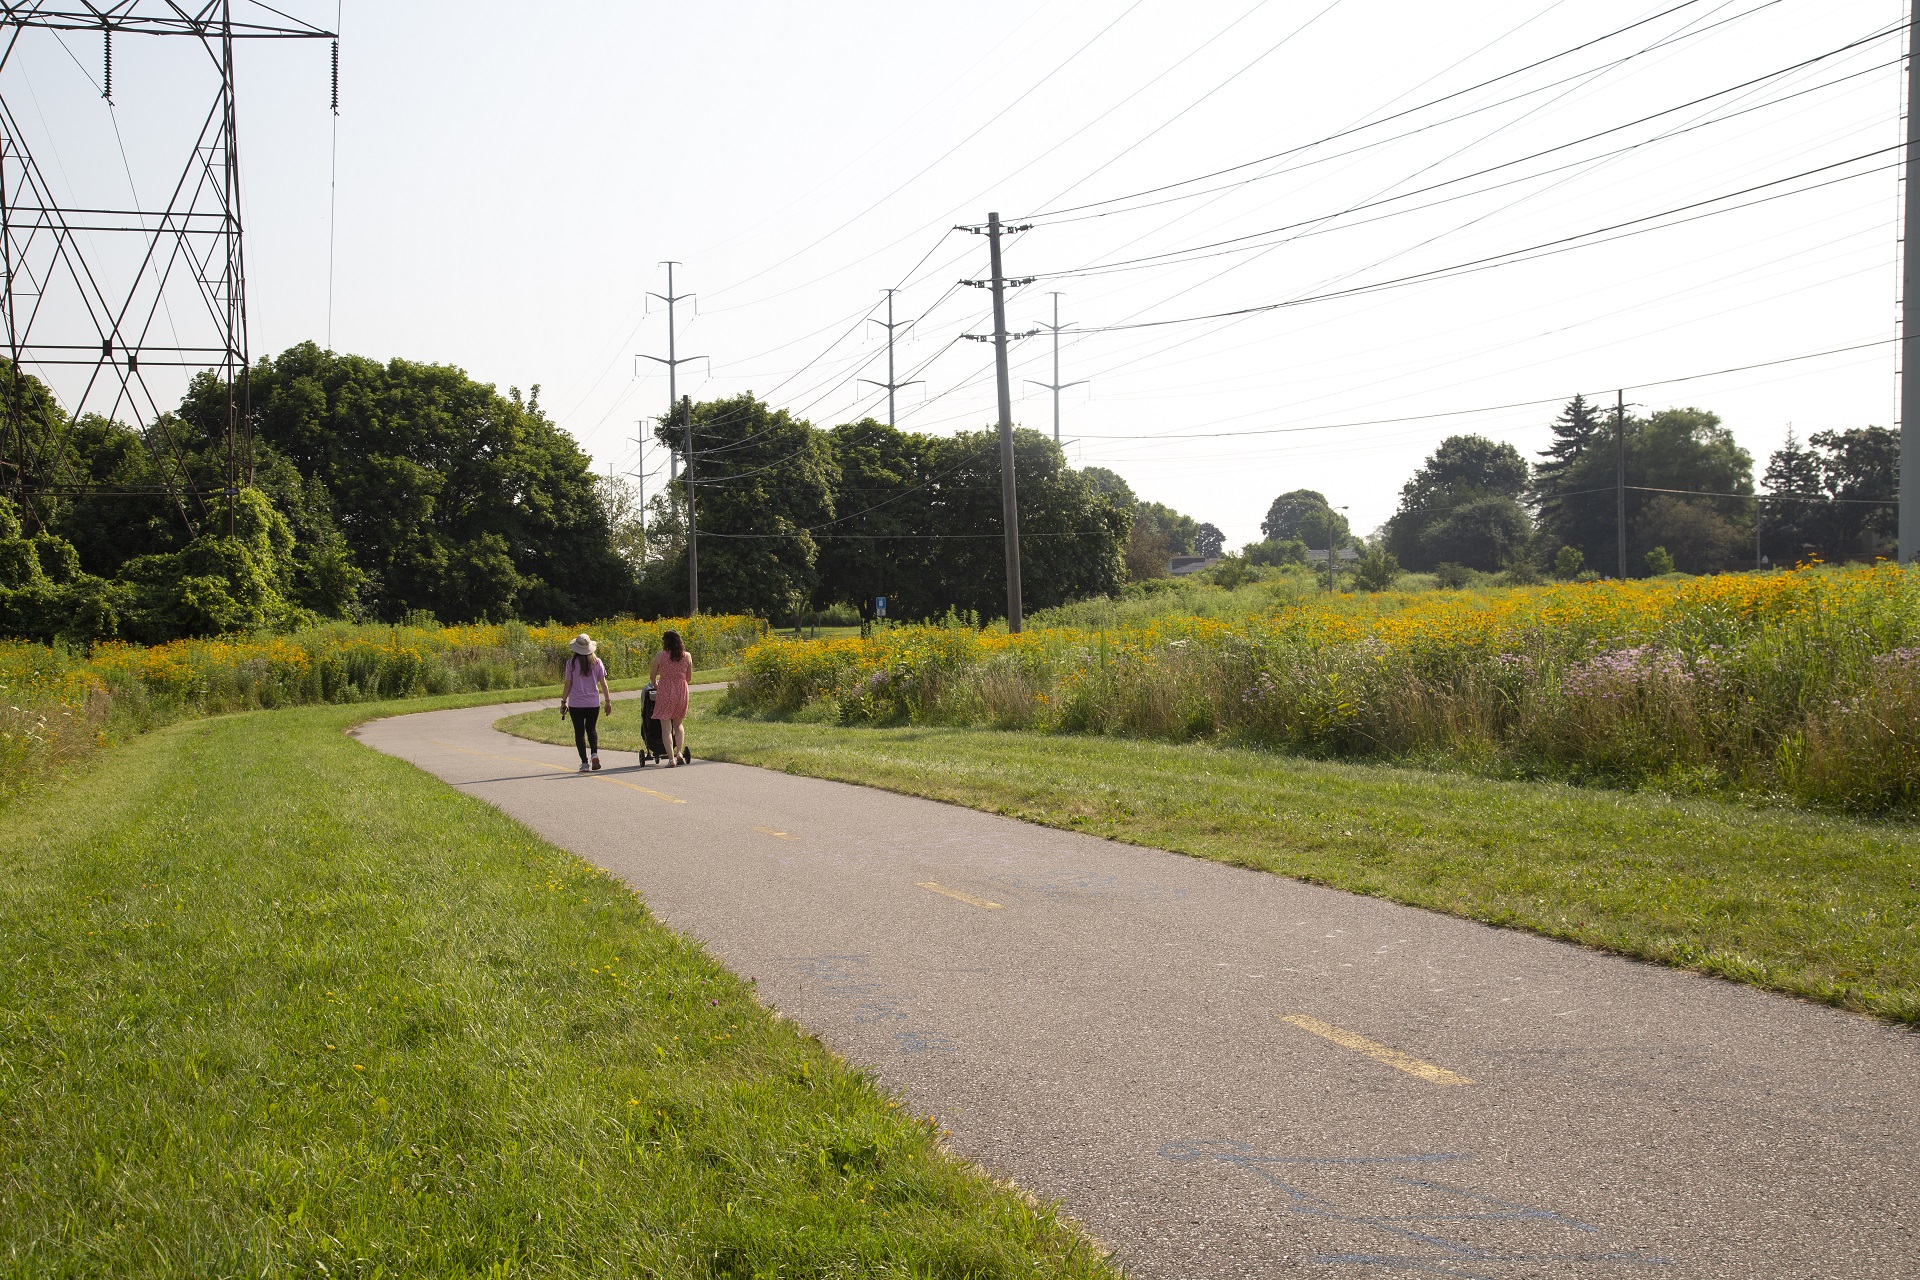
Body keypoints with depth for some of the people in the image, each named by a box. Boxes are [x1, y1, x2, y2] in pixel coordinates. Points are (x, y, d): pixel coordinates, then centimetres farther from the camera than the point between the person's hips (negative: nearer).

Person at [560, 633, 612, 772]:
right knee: (591, 729, 20)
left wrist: (564, 701, 8)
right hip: (593, 703, 2)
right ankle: (594, 754, -3)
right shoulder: (597, 662, -1)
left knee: (579, 732, 5)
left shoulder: (571, 663, -6)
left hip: (576, 703, -2)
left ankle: (584, 762, 1)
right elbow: (603, 684, 1)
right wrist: (608, 701, 10)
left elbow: (568, 684, -2)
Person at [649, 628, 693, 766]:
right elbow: (689, 678, 10)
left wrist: (655, 685, 24)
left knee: (666, 727, 1)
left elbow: (653, 675, 3)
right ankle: (679, 753, 3)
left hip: (665, 692, -3)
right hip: (682, 693, 3)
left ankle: (671, 758, -7)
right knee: (678, 725, 20)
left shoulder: (660, 656, -7)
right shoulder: (687, 656, 2)